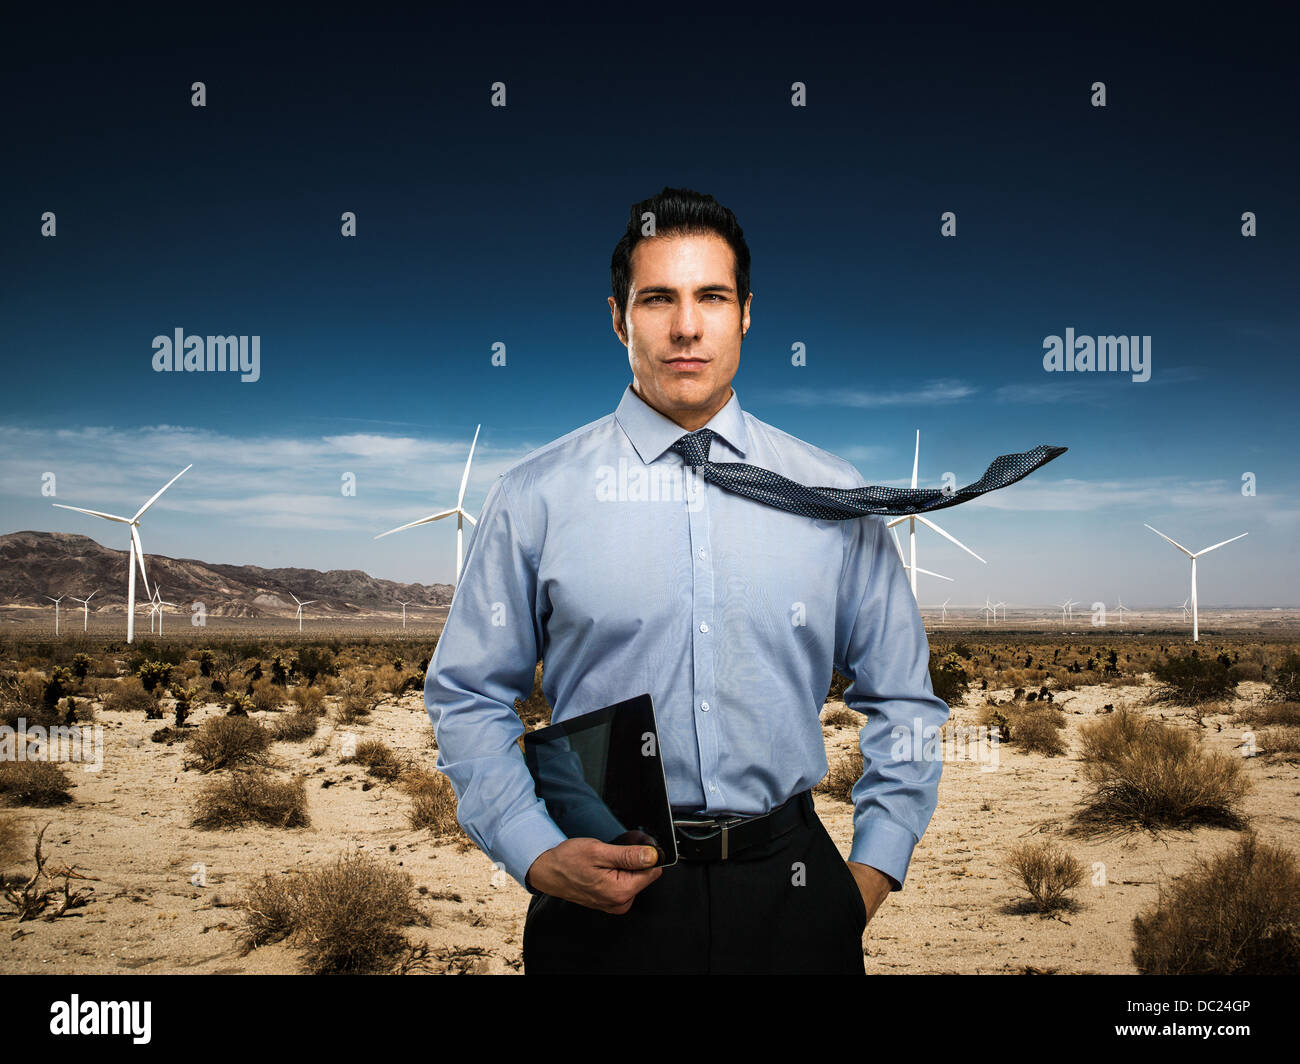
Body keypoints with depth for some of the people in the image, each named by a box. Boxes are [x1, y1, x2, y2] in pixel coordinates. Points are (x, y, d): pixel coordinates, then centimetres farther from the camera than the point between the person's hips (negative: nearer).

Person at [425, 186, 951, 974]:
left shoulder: (834, 496, 2)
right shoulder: (536, 496, -3)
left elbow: (903, 700, 9)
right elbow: (467, 697, 2)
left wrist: (873, 873, 3)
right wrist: (537, 856, -8)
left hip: (791, 890, 2)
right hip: (604, 898, -1)